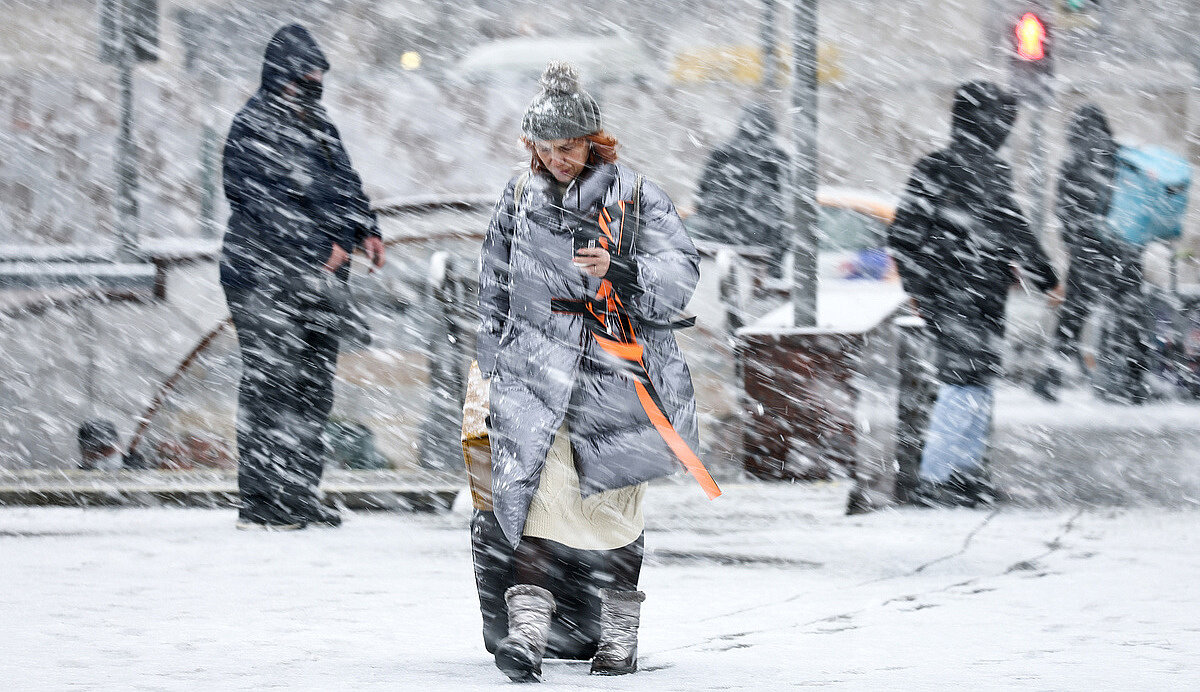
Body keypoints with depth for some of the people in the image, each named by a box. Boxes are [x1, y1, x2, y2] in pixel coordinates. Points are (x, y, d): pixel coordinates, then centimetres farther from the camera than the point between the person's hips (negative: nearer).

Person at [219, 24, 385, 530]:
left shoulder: (318, 125, 16)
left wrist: (366, 229, 10)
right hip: (266, 280, -9)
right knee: (271, 387, -10)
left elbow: (343, 182, 27)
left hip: (320, 281, 9)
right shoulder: (254, 126, -12)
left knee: (313, 391, 12)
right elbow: (264, 203, -20)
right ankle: (259, 503, -8)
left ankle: (300, 495, 19)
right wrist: (319, 247, -21)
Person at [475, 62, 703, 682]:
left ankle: (619, 631, 16)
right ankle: (527, 625, -22)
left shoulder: (637, 198, 0)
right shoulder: (518, 199, 11)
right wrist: (494, 366, 21)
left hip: (617, 373, -1)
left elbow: (680, 276, -7)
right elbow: (493, 289, 21)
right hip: (536, 368, 1)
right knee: (540, 489, -14)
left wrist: (618, 272, -23)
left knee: (614, 500, 5)